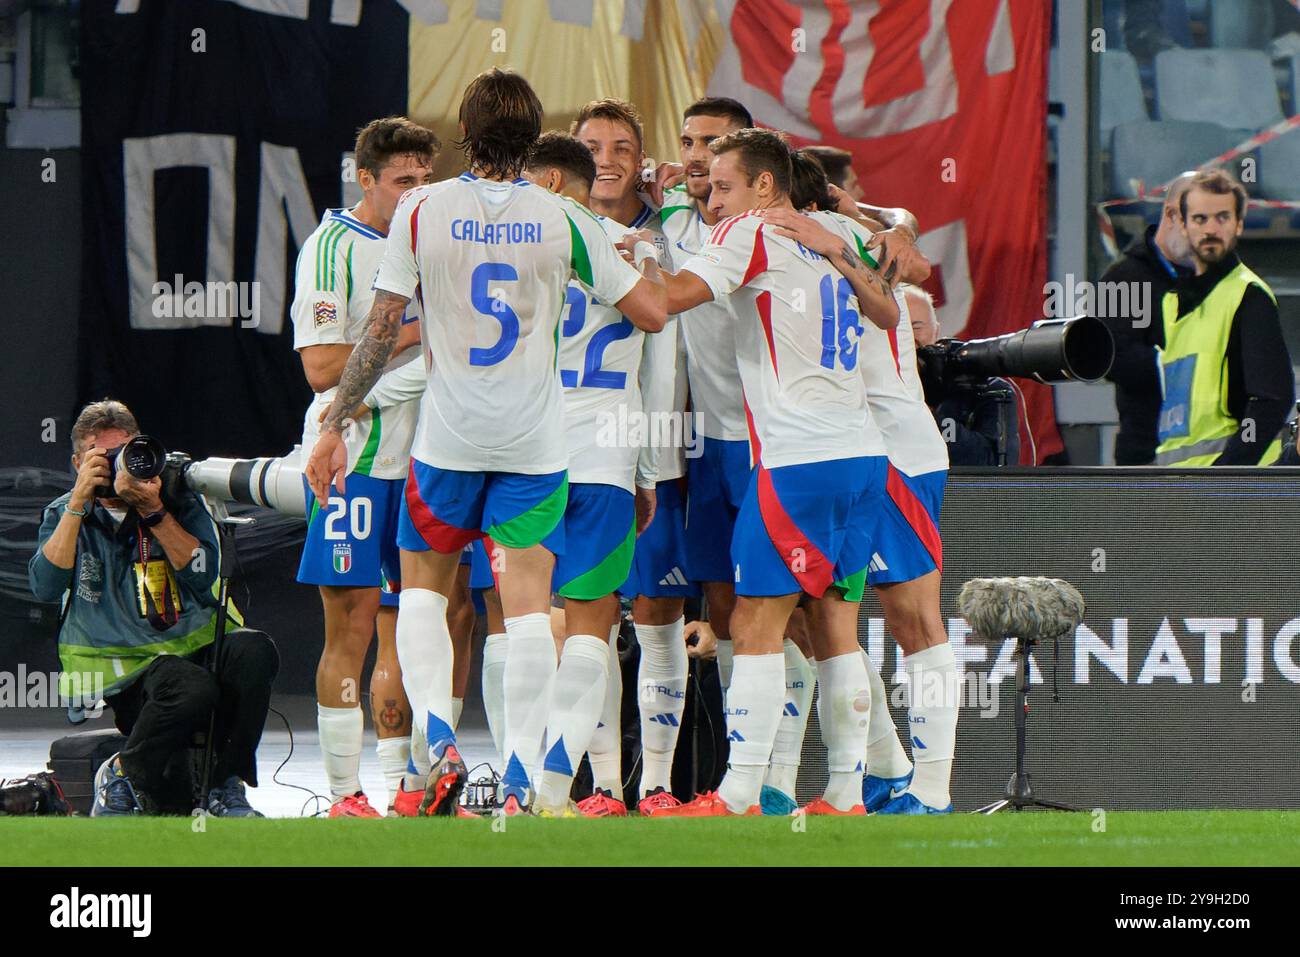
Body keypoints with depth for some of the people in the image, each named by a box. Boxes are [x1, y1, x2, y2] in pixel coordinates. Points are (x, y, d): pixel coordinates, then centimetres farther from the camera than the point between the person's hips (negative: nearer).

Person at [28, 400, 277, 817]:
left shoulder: (179, 500, 8)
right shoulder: (65, 514, 9)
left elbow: (202, 575, -6)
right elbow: (45, 586, -9)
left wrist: (153, 512, -15)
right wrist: (78, 503, -11)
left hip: (198, 645, 3)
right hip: (123, 669, -3)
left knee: (252, 652, -32)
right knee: (192, 686, -37)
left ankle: (226, 784, -17)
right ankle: (123, 778, -12)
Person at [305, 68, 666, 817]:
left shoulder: (423, 210, -4)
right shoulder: (562, 221, -2)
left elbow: (383, 330, -3)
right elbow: (654, 312, 2)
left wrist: (335, 424, 6)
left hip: (448, 438, 0)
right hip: (536, 443, 0)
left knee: (423, 588, 16)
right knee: (529, 602, 2)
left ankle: (439, 740, -5)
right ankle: (519, 780, -4)